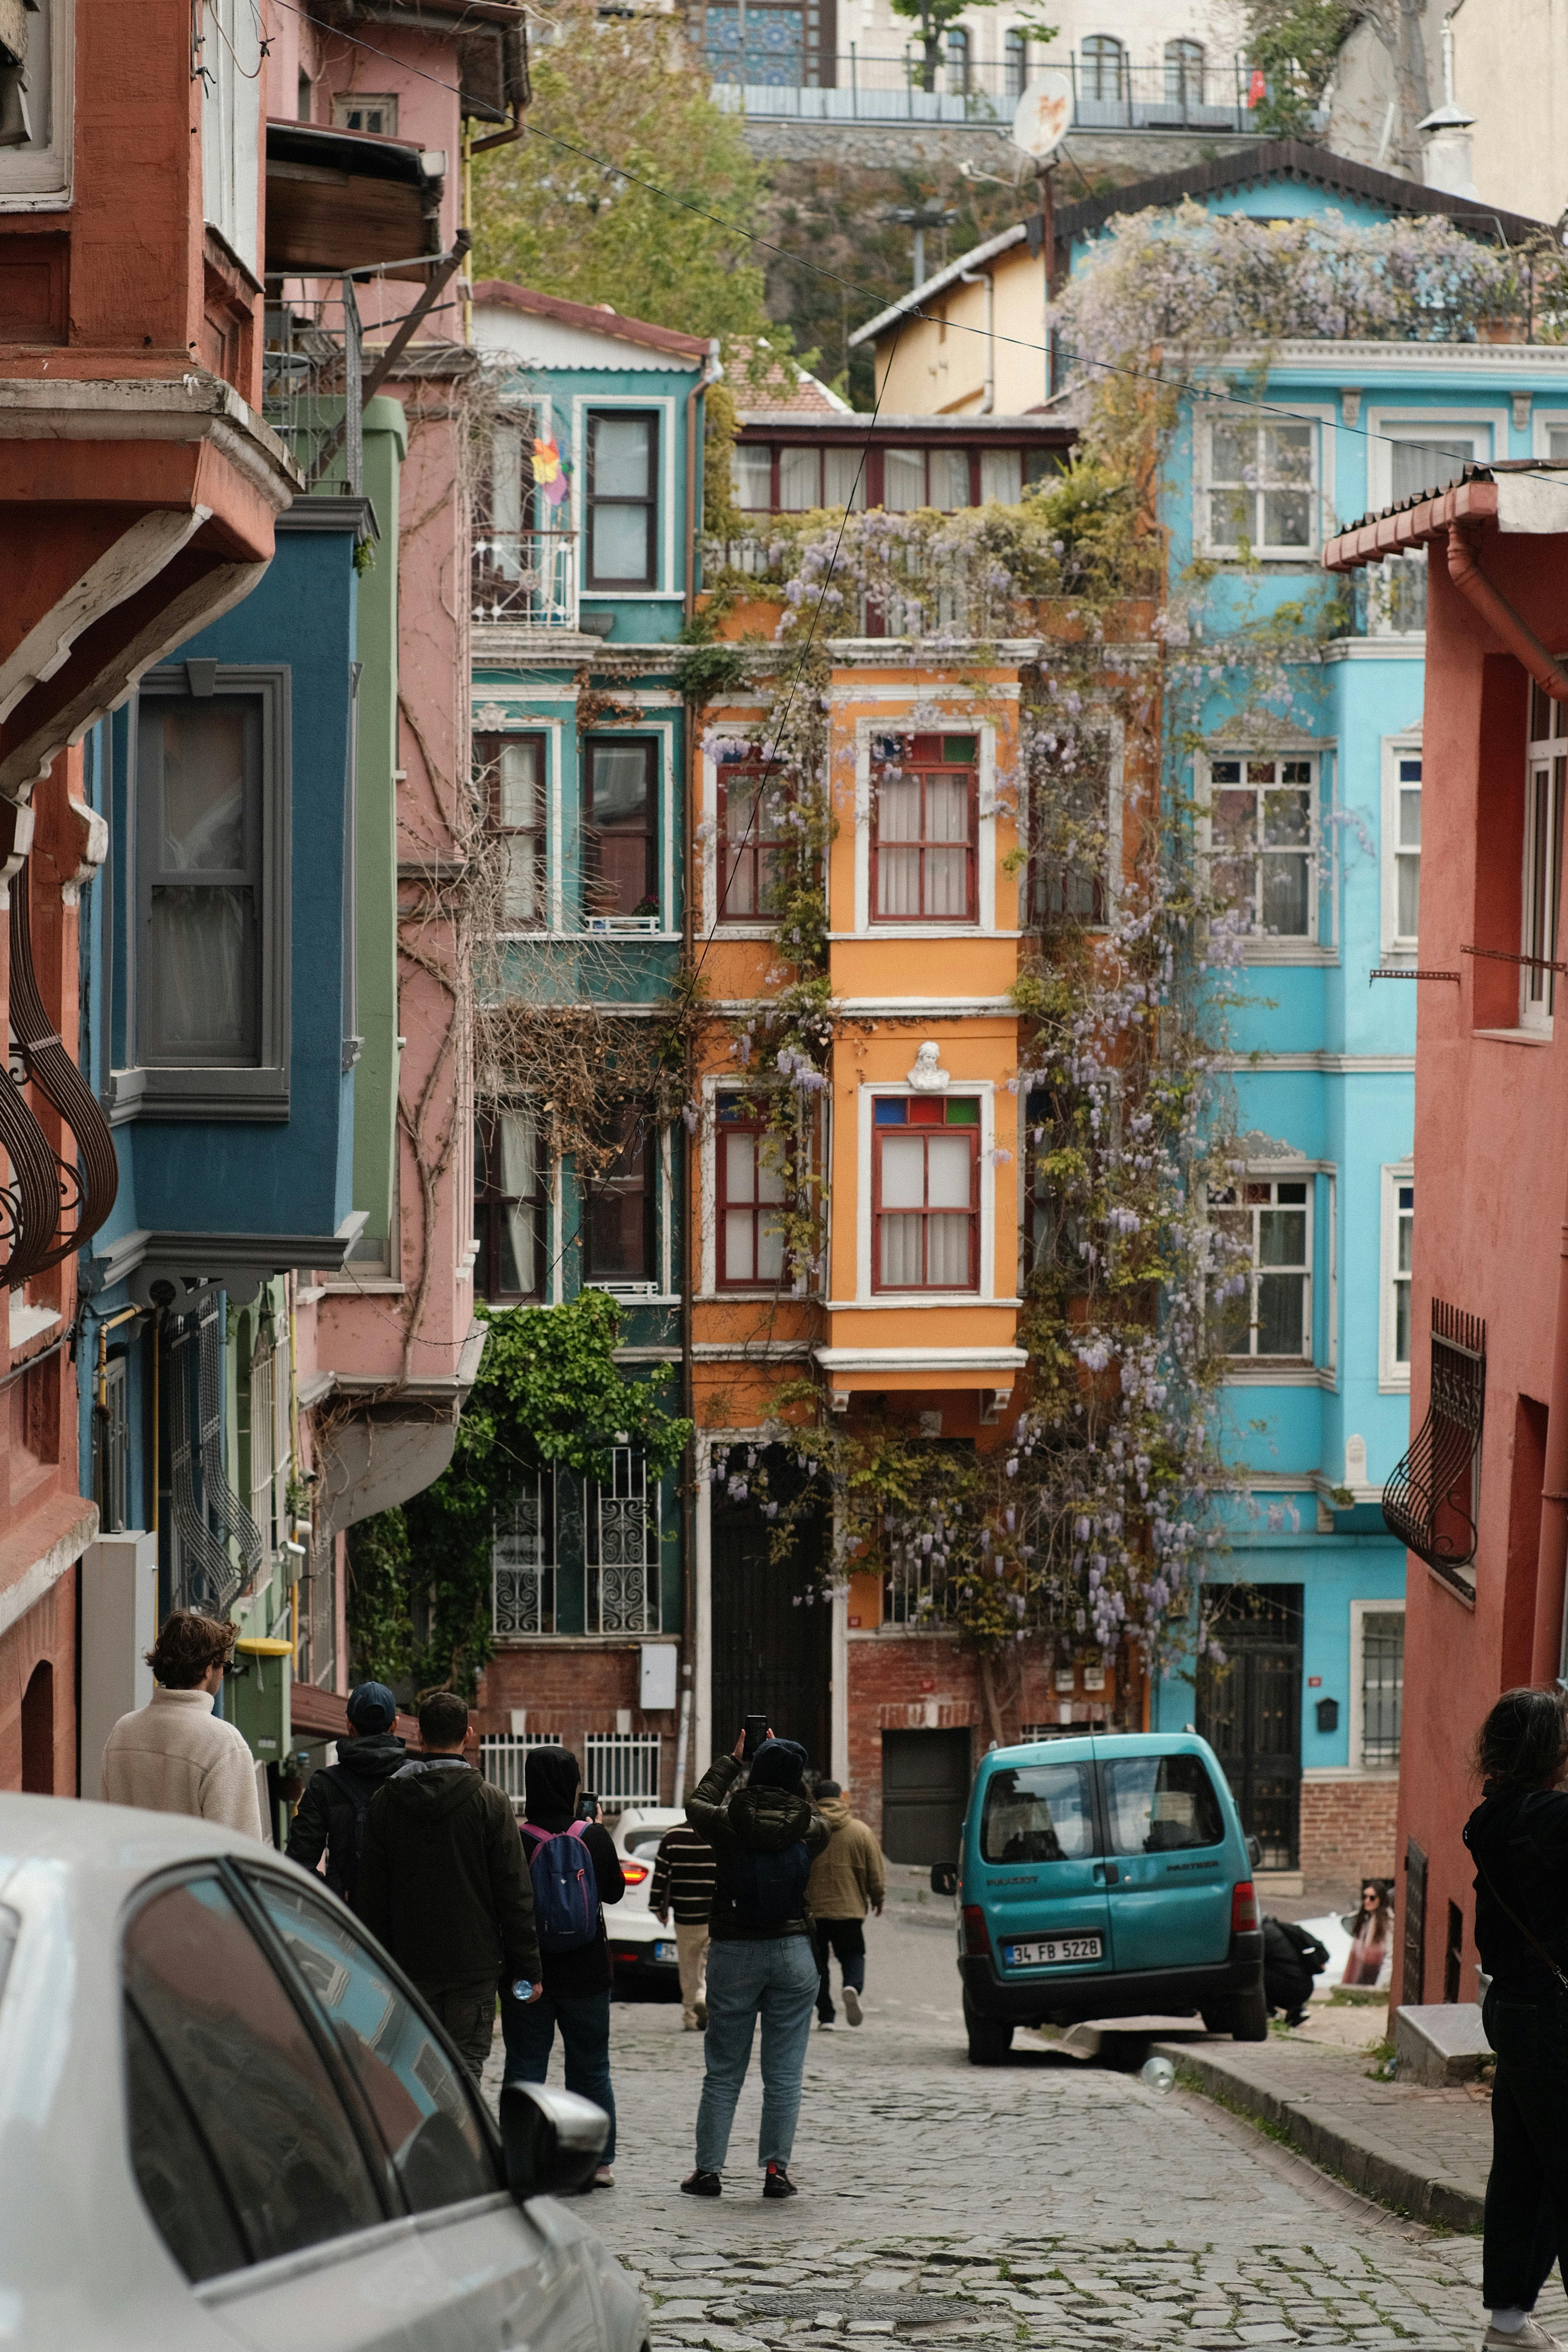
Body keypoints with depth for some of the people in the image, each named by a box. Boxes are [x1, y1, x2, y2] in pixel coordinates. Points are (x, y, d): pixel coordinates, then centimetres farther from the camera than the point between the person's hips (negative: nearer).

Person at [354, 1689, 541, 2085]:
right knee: (465, 2066, -1)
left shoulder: (386, 1801, 2)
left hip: (410, 1963, 2)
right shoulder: (490, 1803, -7)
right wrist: (529, 1968, 0)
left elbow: (369, 1893, 6)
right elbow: (514, 1893, -6)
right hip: (473, 1963, -2)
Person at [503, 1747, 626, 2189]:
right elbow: (615, 1891, 9)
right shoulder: (595, 1838, -7)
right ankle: (599, 2162, 17)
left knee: (524, 2069, 5)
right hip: (586, 1975, 2)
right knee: (591, 2069, 12)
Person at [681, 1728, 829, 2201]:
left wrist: (731, 1760, 24)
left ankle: (708, 2169, 7)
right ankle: (776, 2169, 1)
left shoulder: (728, 1823, -8)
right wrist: (786, 1765, 25)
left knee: (722, 2072, 8)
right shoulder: (809, 1830, -5)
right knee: (784, 2073, 4)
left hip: (733, 1953, 0)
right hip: (793, 1953, 0)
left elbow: (697, 1804, 15)